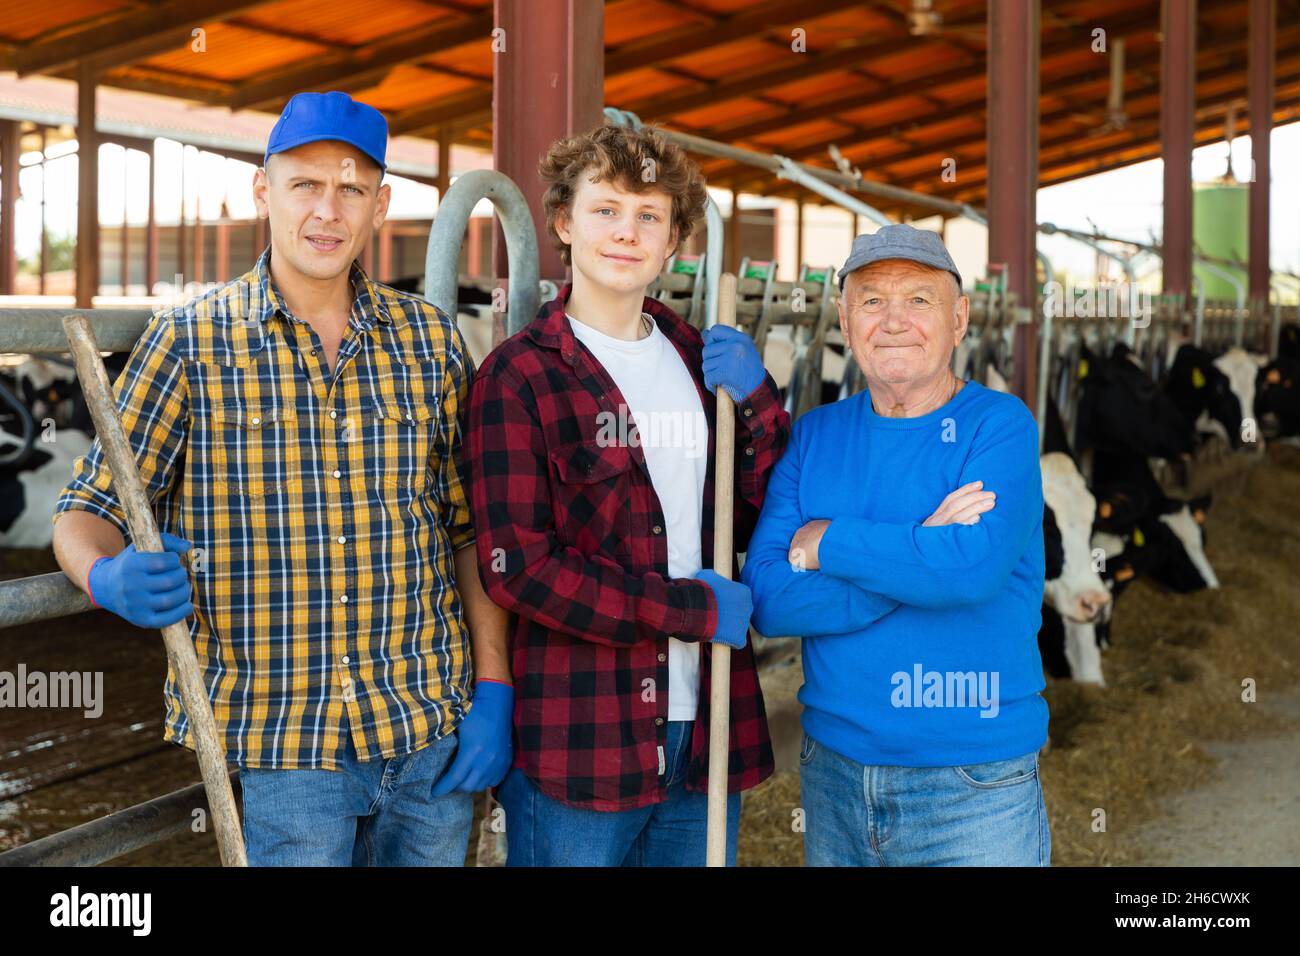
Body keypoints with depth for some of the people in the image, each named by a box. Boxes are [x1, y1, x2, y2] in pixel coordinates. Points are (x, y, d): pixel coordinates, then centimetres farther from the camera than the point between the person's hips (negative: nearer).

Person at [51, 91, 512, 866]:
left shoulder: (432, 340, 5)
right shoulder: (191, 341, -3)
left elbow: (472, 528, 8)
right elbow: (86, 513, 0)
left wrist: (494, 691, 2)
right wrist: (112, 580, -22)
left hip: (433, 729, 3)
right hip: (278, 743, -3)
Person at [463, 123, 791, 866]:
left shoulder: (701, 360, 12)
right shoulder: (519, 377, -6)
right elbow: (517, 567, -13)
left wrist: (756, 402, -4)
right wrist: (692, 609, -12)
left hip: (704, 731, 6)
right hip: (578, 742, -5)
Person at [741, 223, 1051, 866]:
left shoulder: (1001, 426, -7)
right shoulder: (815, 434, 4)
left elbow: (972, 567, -24)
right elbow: (767, 596, -8)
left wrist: (825, 543, -13)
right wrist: (918, 557, -17)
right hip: (833, 772, 4)